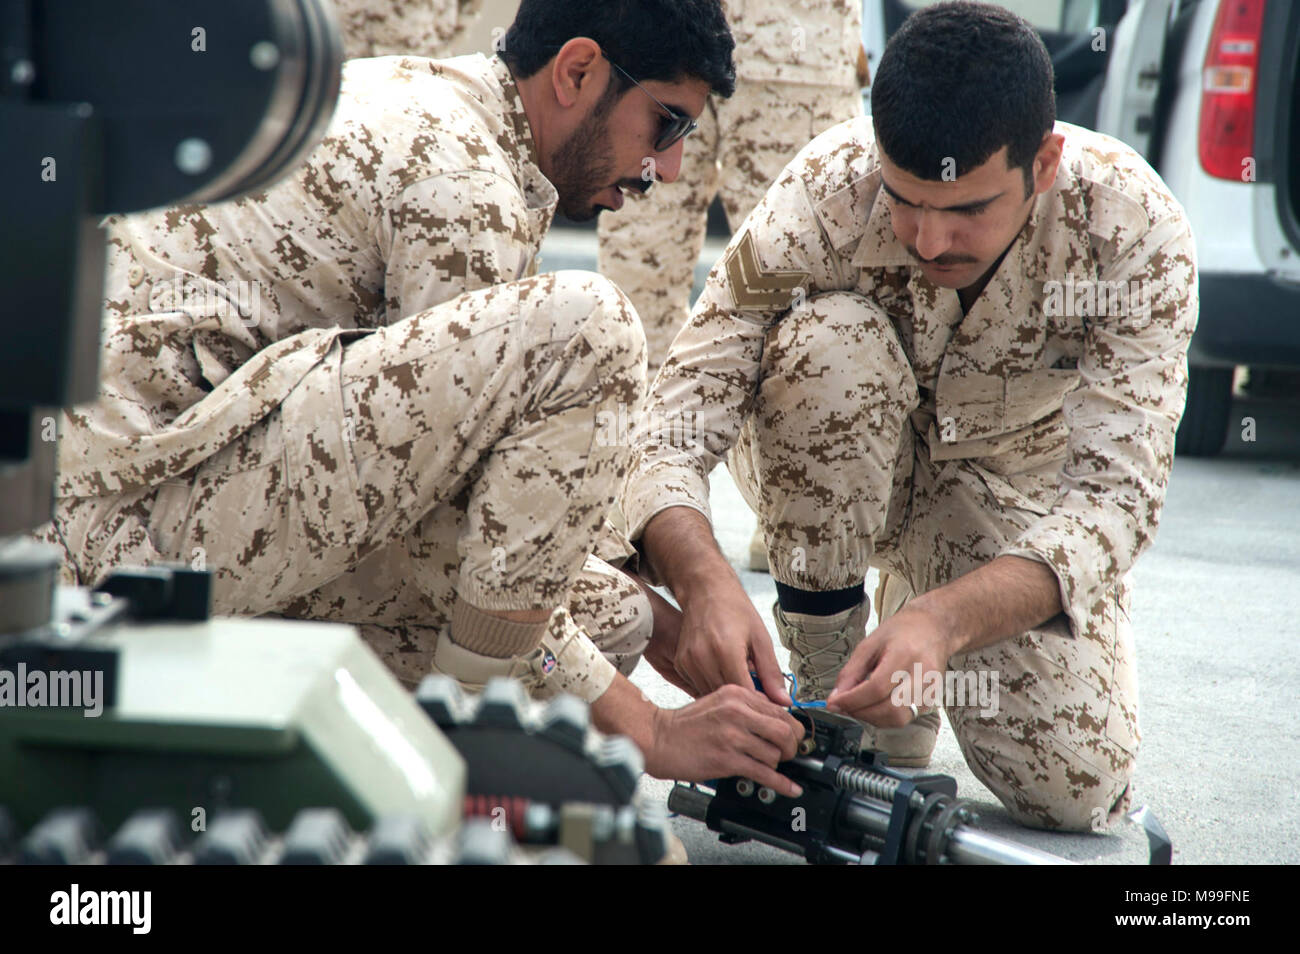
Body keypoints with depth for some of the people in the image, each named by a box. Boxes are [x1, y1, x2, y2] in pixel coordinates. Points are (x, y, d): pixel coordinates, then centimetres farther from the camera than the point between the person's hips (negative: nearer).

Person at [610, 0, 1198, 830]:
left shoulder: (1135, 230, -29)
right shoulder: (828, 192, -31)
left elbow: (1118, 492, -33)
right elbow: (673, 425, -32)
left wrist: (942, 621, -50)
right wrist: (705, 578, -54)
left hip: (1015, 486, 1)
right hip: (832, 468, 0)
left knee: (1076, 790, -19)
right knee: (827, 340, -35)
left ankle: (912, 607, 11)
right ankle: (827, 677, -16)